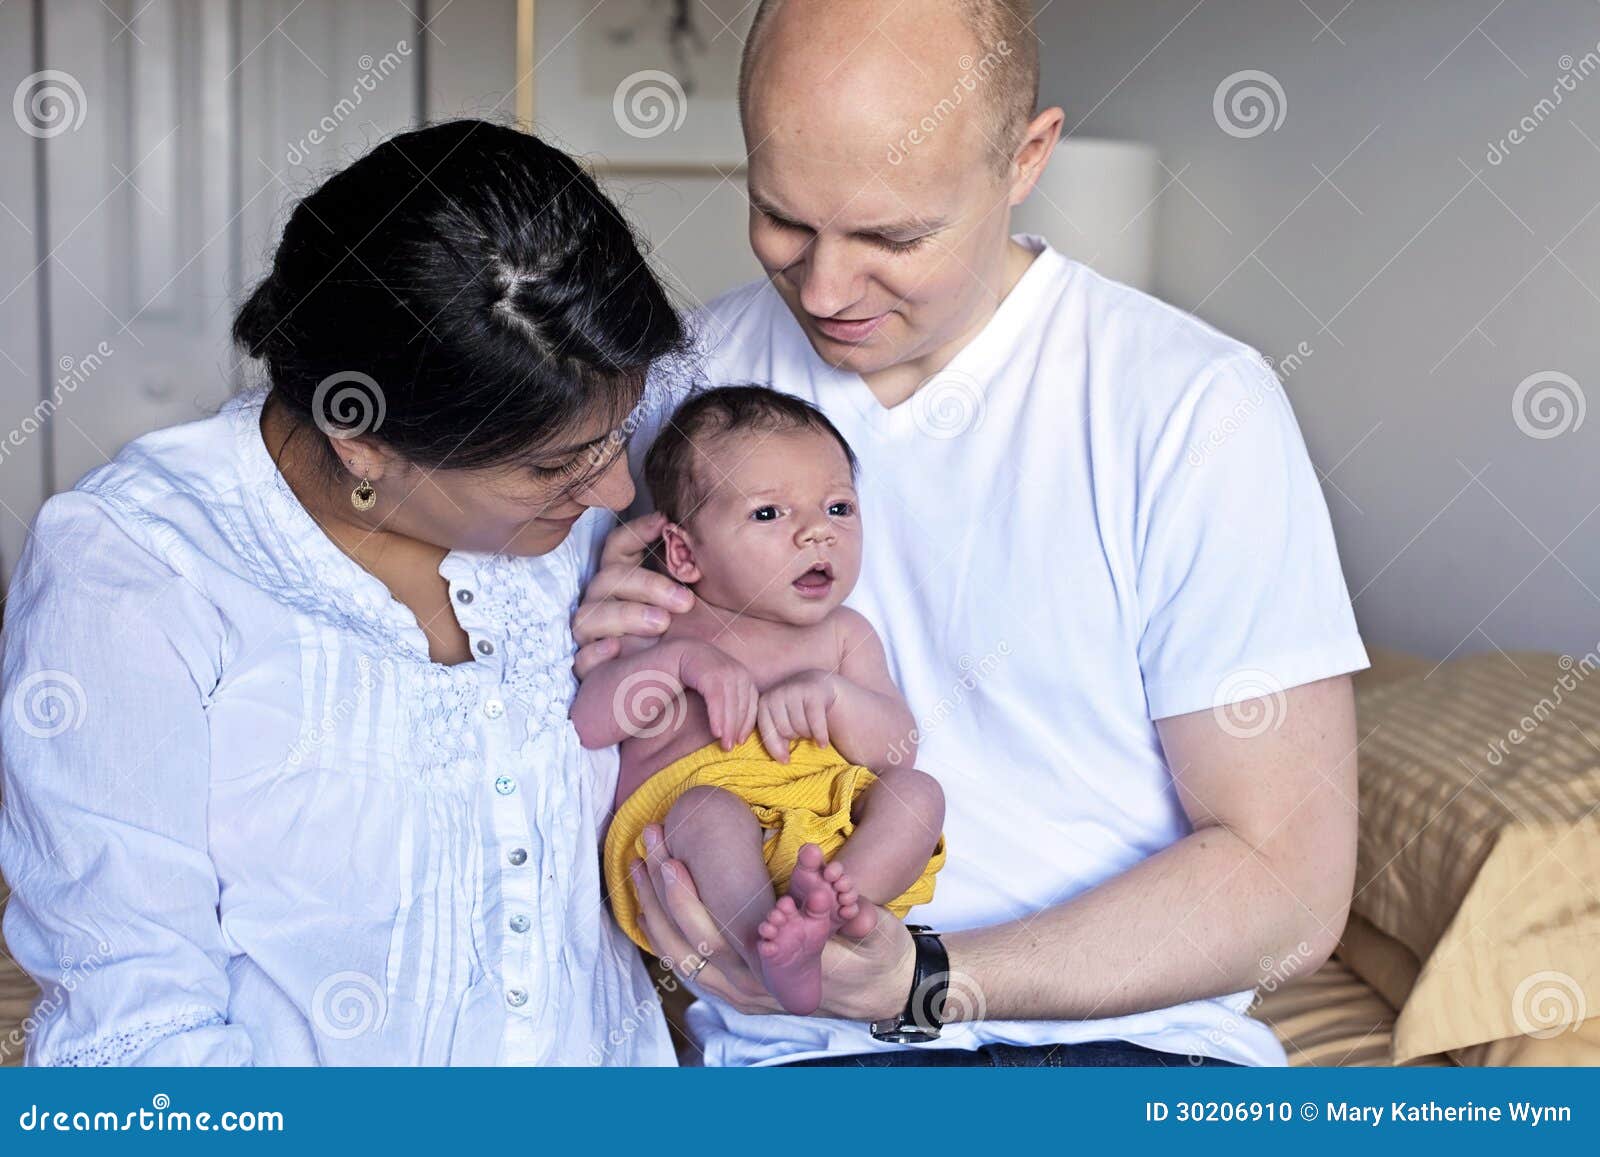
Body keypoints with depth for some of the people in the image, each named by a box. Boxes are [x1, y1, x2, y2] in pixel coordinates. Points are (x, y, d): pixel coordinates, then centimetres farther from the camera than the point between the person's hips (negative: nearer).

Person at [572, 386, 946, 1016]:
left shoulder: (845, 634, 19)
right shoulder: (663, 632, 12)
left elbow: (899, 750, 7)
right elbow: (578, 725, -2)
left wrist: (832, 693, -13)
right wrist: (683, 660, -15)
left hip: (830, 834, 4)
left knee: (917, 791, -17)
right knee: (710, 806, -33)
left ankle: (842, 888, -41)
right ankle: (766, 948, -55)